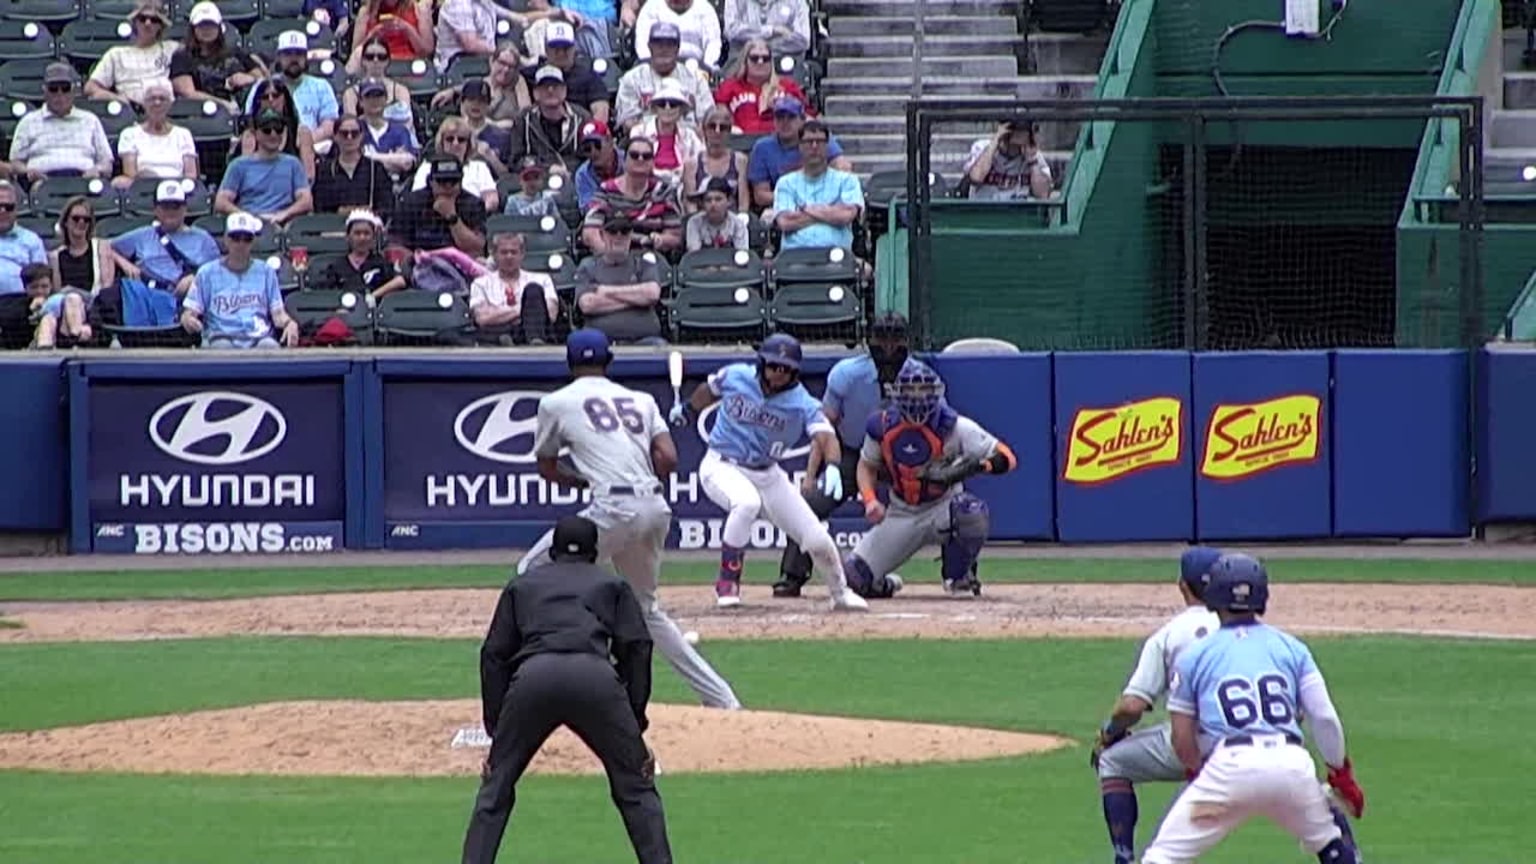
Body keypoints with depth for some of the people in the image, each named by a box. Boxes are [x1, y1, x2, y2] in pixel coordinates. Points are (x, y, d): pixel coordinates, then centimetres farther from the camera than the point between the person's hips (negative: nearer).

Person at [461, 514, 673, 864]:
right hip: (596, 675, -1)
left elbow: (494, 655, 22)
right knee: (635, 788, 11)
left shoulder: (521, 585, 33)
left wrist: (495, 729, 20)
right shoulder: (612, 585, 30)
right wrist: (636, 725, 13)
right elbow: (636, 649, 15)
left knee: (496, 788, 14)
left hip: (532, 676, 1)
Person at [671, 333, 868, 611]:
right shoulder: (734, 377, -11)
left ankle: (840, 593, 28)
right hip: (722, 467, -2)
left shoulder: (802, 403, -15)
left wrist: (832, 467, -50)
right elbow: (709, 390, 12)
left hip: (768, 474, 2)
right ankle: (727, 584, -23)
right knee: (746, 503, -37)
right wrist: (688, 410, 29)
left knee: (817, 538, -2)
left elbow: (825, 436, -29)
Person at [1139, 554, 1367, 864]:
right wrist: (1341, 773, 20)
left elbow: (1182, 738, 13)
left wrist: (1198, 774, 32)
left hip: (1229, 768, -2)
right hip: (1293, 765, 2)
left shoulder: (1193, 655, 13)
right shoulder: (1292, 648, 17)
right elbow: (1325, 718, 9)